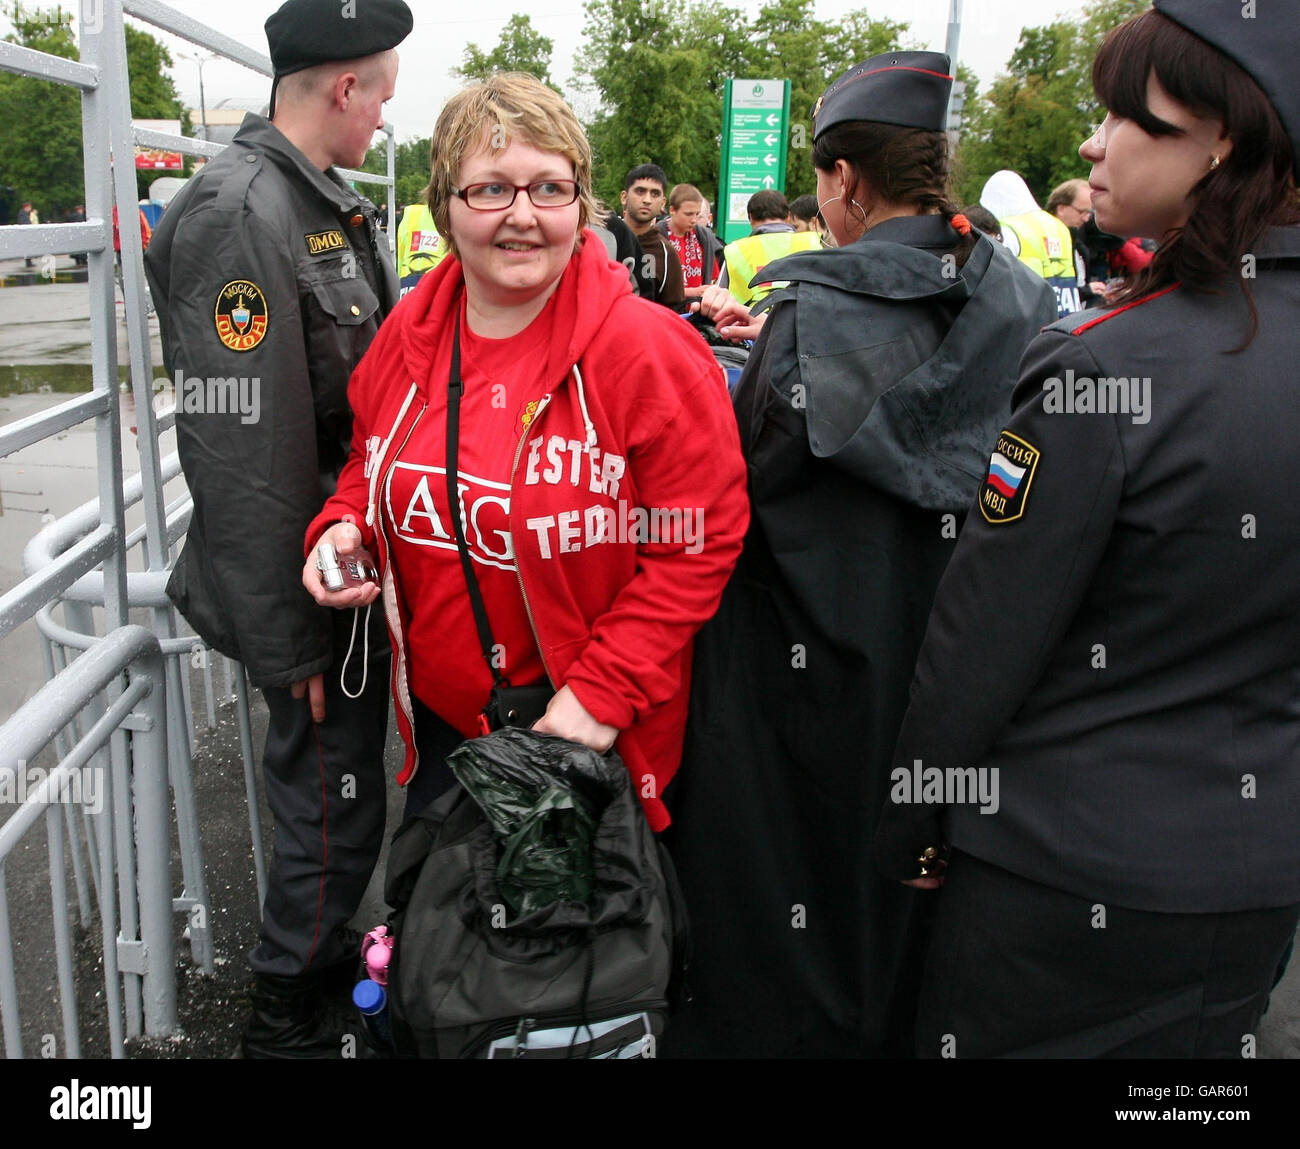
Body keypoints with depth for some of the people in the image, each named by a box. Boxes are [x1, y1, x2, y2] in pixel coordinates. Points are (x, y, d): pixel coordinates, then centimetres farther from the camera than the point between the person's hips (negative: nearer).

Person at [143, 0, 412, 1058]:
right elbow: (241, 454, -24)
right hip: (311, 598, -9)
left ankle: (321, 950, 42)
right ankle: (285, 1019, 24)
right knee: (334, 806, 3)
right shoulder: (238, 215, -20)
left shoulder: (331, 207, 12)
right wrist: (287, 643, -20)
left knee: (339, 792, 21)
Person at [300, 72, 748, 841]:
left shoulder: (649, 350, -18)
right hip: (440, 717, 5)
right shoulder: (408, 337, -1)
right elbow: (371, 466, 16)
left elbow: (699, 544, -16)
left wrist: (604, 692, -19)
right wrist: (345, 528, -6)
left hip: (590, 730, -5)